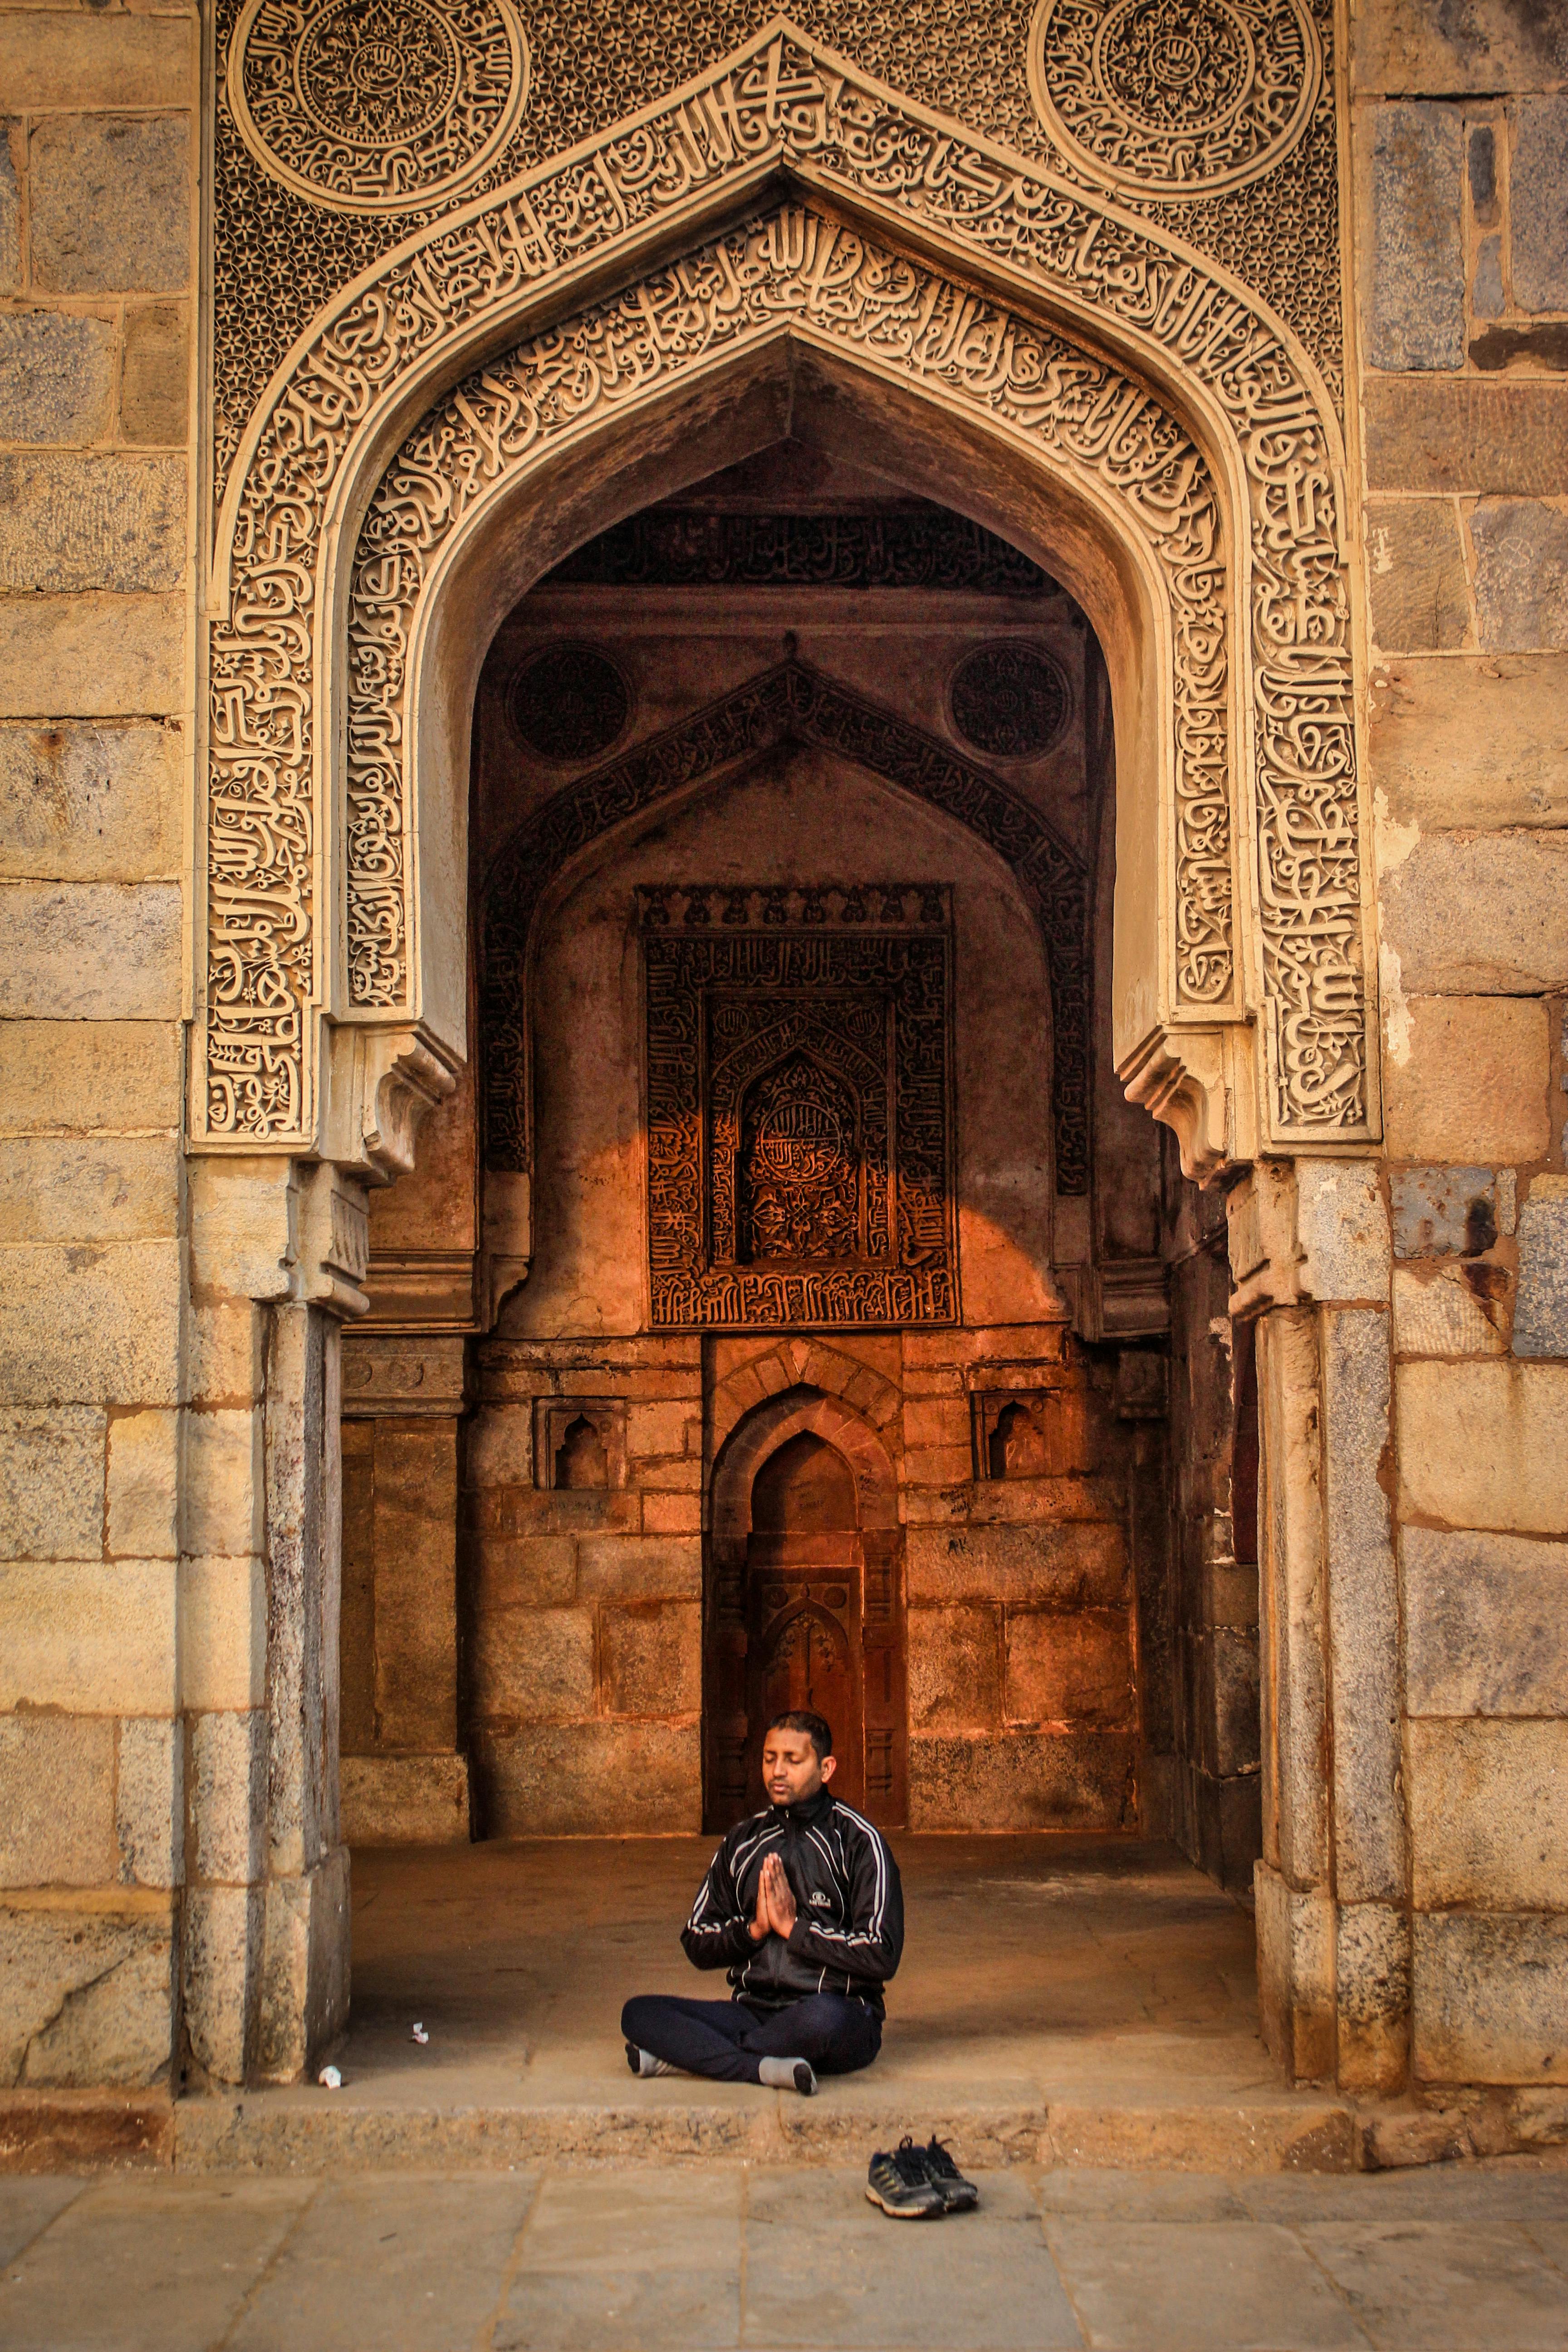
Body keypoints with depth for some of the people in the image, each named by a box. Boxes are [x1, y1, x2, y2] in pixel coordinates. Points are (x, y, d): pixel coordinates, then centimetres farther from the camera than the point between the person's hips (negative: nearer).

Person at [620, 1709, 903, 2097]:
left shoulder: (857, 1841, -2)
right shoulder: (743, 1842, 13)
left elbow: (881, 1956, -10)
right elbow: (697, 1944, 13)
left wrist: (793, 1927, -10)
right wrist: (753, 1929, -5)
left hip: (843, 2011, -4)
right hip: (753, 2013, 4)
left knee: (825, 2015, -40)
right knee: (639, 2013, -17)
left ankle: (689, 2055, -21)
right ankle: (765, 2068, -31)